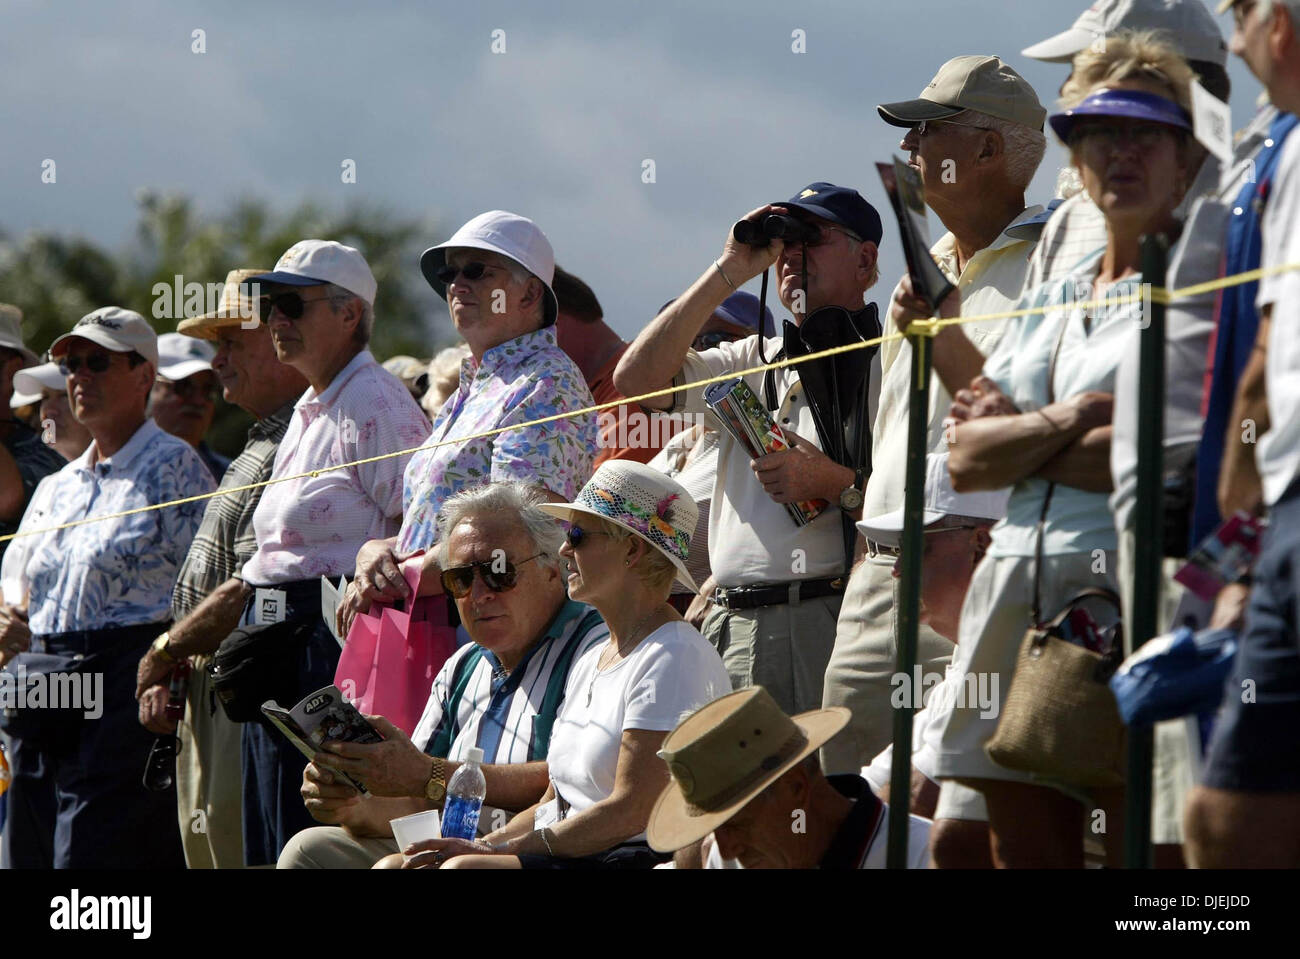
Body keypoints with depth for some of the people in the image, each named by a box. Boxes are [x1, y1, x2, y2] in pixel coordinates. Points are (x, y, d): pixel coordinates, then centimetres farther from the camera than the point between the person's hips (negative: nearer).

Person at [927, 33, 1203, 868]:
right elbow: (967, 458, 12)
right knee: (1023, 845, 3)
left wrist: (1017, 436, -1)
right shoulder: (1047, 304, 22)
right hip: (1018, 591, 7)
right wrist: (1063, 420, -6)